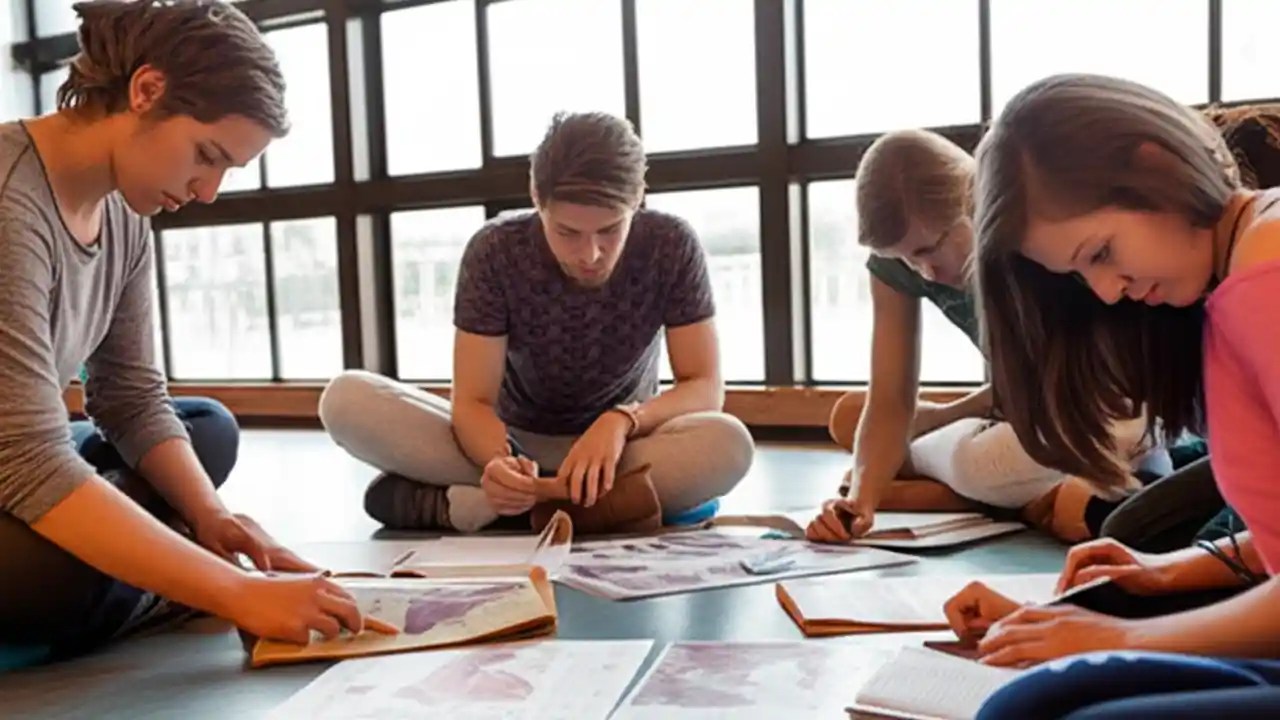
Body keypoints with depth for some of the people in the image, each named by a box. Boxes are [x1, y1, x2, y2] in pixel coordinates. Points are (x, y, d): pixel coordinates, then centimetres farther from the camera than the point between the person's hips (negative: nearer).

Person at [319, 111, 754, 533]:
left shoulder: (671, 247, -17)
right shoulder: (495, 252, -18)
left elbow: (705, 388, -16)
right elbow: (472, 401, -19)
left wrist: (622, 421, -37)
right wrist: (498, 460, -42)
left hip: (618, 448, 1)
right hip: (514, 442, 0)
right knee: (346, 400, -21)